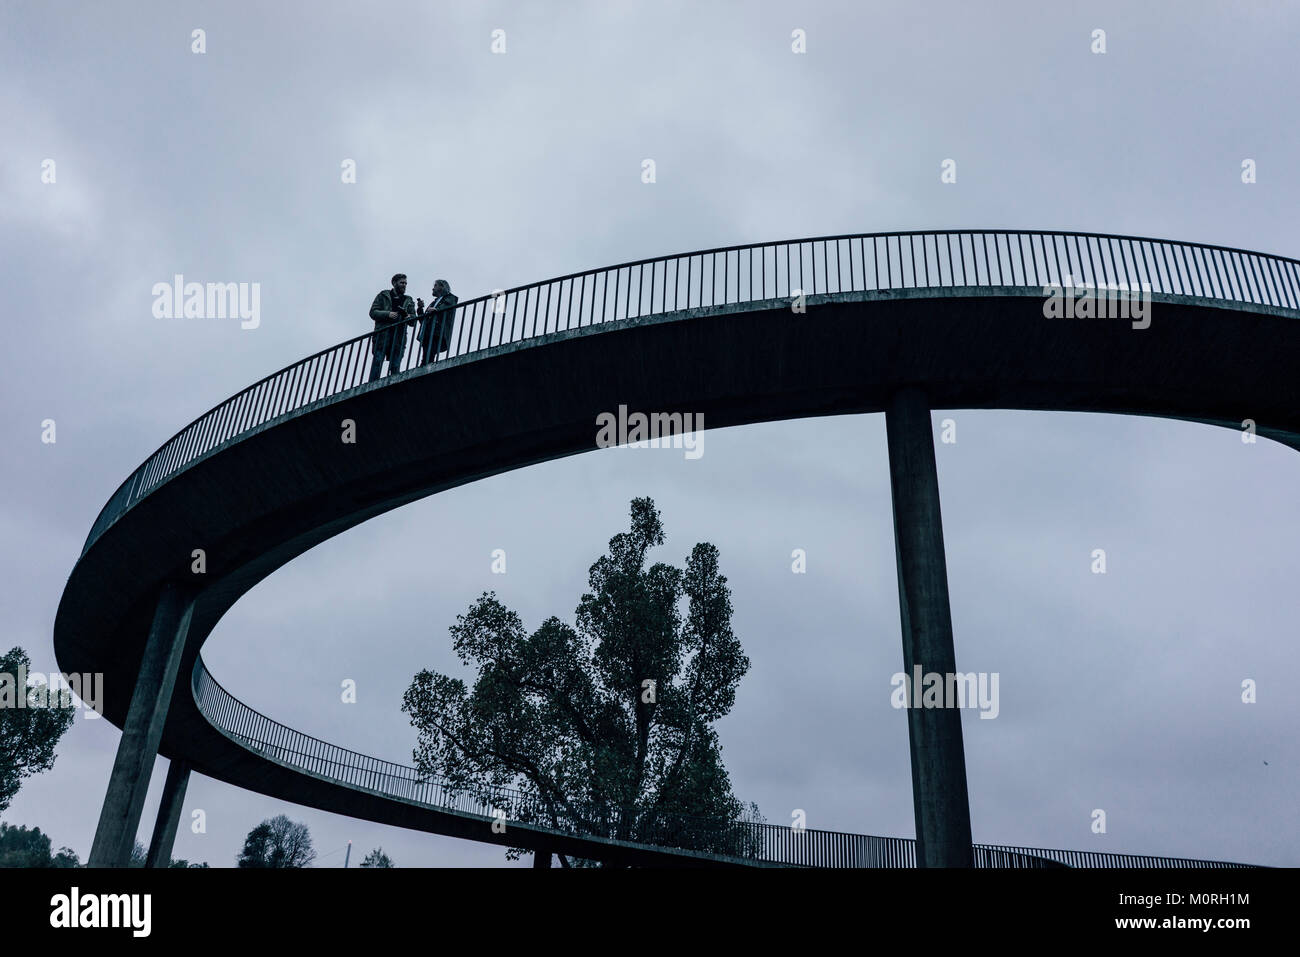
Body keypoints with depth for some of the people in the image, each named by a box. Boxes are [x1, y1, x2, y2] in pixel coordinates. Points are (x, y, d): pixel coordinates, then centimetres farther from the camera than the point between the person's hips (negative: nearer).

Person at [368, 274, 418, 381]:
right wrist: (388, 314, -11)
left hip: (399, 337, 2)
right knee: (377, 362, -13)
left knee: (395, 366, -6)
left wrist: (410, 317, -10)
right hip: (383, 334, -2)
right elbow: (373, 312, 5)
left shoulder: (408, 301, 22)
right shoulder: (383, 295, 16)